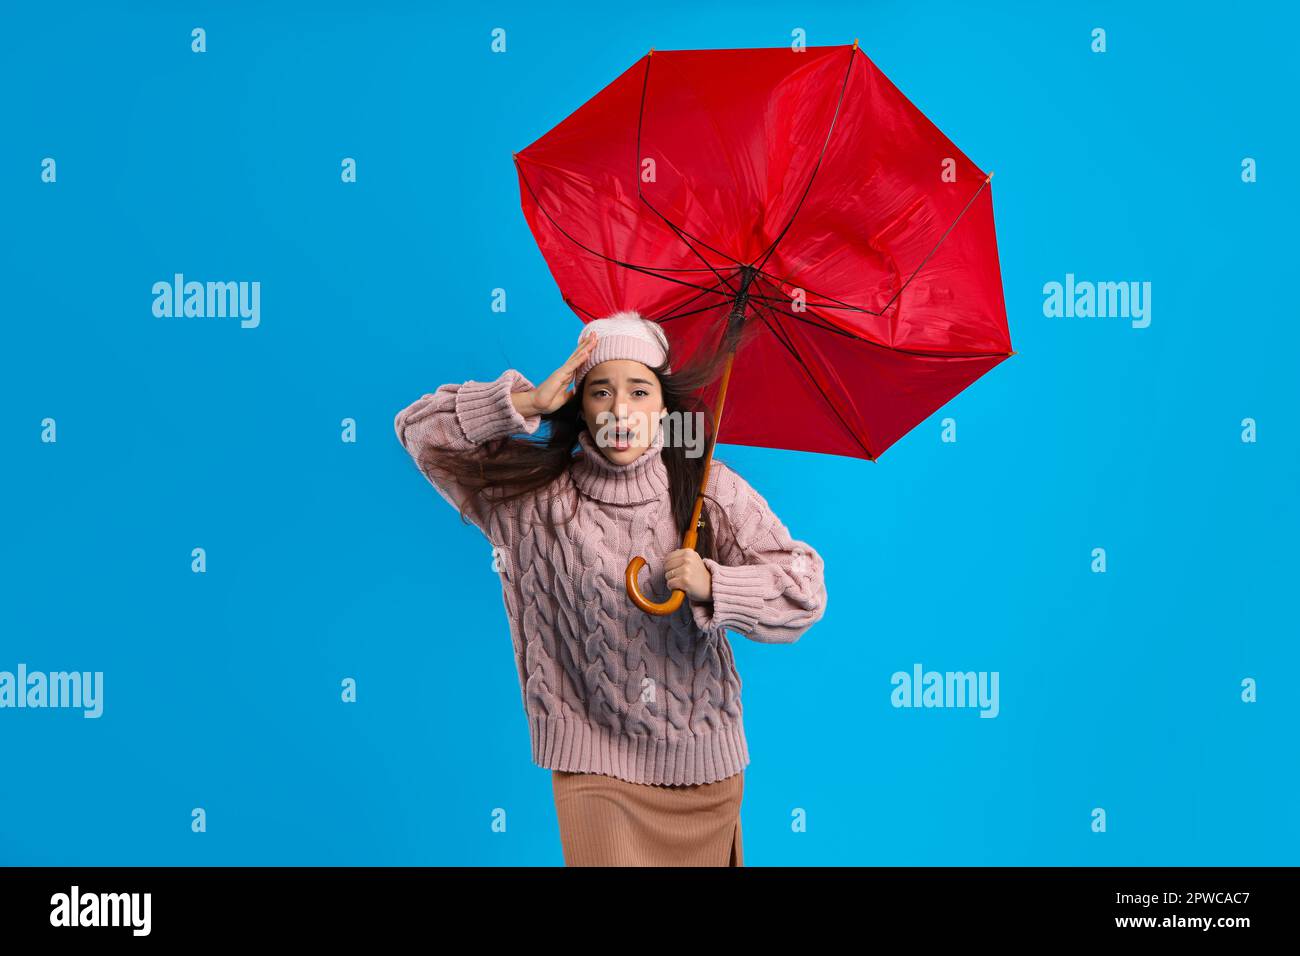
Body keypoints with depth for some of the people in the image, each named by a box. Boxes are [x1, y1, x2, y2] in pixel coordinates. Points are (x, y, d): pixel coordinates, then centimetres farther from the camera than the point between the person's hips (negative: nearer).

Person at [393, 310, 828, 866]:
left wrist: (712, 585, -25)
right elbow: (420, 428, -3)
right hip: (592, 759, -1)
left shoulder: (709, 488, -7)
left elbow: (805, 590, -8)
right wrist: (525, 403, -15)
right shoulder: (535, 492, -5)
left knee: (705, 855, 18)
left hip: (700, 754, 2)